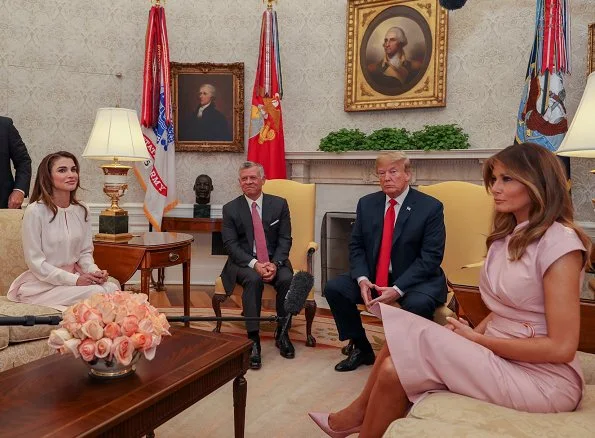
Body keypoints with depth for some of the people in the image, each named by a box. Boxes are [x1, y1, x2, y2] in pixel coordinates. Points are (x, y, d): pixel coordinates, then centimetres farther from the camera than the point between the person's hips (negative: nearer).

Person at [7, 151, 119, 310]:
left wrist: (94, 271, -12)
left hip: (74, 276, 5)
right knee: (95, 292, -28)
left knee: (113, 288, -23)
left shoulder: (81, 210, 6)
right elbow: (35, 262, -13)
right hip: (42, 283, -5)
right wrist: (74, 280, -20)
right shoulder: (35, 211, -12)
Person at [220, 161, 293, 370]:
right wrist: (255, 264, -21)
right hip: (244, 262, -1)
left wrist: (274, 263, -18)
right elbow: (231, 244, -5)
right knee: (253, 279, -34)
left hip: (274, 261, 2)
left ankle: (282, 333, -9)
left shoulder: (279, 204, 4)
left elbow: (285, 239, 1)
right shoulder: (230, 208, 2)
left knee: (287, 279, -29)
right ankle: (253, 339, -28)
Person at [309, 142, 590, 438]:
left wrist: (476, 339, -12)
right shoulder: (508, 237, 10)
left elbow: (561, 347, -19)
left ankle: (361, 414, 10)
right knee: (395, 367, -12)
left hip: (542, 378, -7)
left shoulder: (559, 243, -16)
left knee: (395, 371, -16)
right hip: (500, 355, 7)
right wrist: (469, 336, -6)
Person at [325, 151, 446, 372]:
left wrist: (398, 289, -24)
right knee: (334, 288, -13)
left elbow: (430, 257, -14)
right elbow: (356, 246, 6)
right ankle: (361, 349, 7)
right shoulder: (367, 203, 4)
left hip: (415, 279, -4)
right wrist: (362, 279, -14)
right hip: (372, 277, 5)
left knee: (418, 303, -35)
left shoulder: (430, 207, -9)